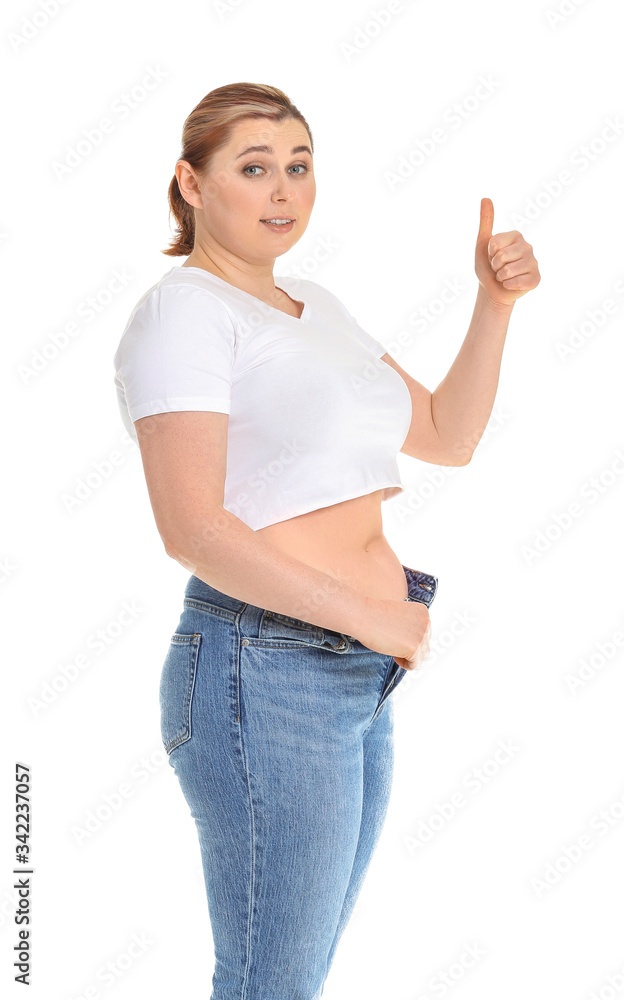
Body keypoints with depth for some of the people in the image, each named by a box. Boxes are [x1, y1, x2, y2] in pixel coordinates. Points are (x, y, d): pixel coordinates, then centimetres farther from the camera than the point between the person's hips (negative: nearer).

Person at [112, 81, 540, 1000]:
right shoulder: (183, 310, -12)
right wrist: (370, 616, -18)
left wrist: (495, 302, 3)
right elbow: (193, 528, -21)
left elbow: (448, 437, 16)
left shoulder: (315, 306, 16)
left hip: (358, 680, 9)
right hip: (262, 675, -8)